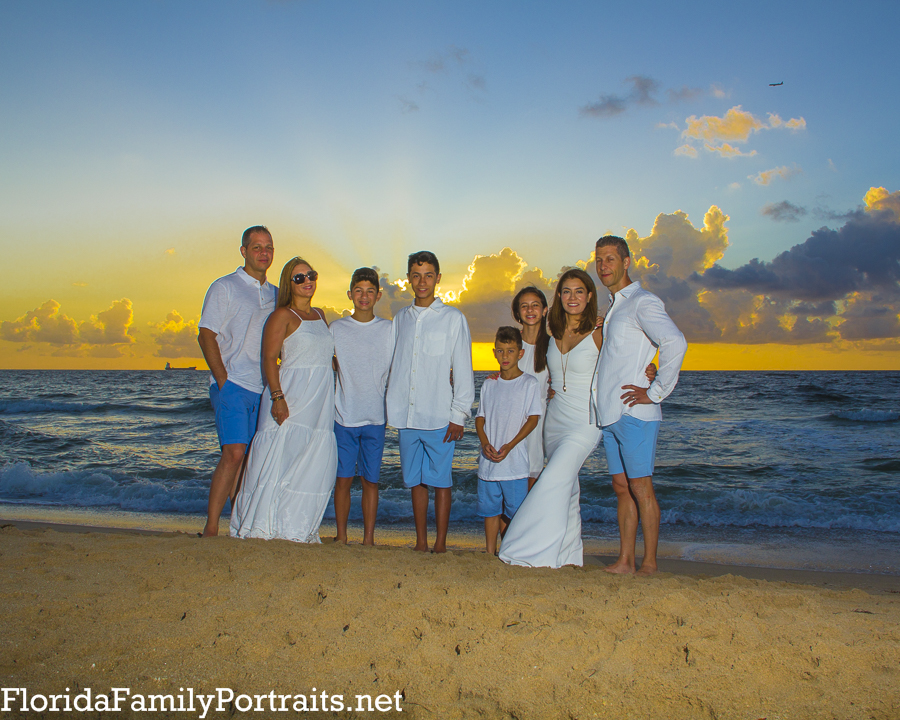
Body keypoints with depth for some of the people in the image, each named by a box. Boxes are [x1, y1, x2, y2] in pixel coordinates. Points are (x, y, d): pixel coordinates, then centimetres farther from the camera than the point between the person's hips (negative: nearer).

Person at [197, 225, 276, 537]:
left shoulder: (276, 295, 18)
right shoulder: (224, 287, 1)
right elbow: (206, 335, -5)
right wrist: (223, 379, -12)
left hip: (262, 390, 6)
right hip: (231, 385, -5)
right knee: (234, 452, -16)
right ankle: (210, 529, -10)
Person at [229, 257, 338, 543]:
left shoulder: (320, 315, 19)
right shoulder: (283, 315, -3)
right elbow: (269, 358, -11)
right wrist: (277, 397, -21)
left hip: (320, 404, 7)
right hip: (291, 399, -7)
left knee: (314, 466, 6)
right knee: (279, 461, -8)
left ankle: (299, 529, 16)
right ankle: (264, 529, 3)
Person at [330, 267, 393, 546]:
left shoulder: (389, 329, 4)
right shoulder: (337, 328, 5)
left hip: (375, 418, 0)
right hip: (344, 417, 1)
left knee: (371, 480, 5)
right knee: (343, 478, 4)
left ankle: (369, 538, 15)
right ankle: (341, 535, 17)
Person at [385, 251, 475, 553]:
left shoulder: (453, 318, 2)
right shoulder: (400, 319, 14)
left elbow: (463, 369, -1)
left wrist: (458, 415, -6)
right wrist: (392, 408, 12)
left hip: (439, 416, -4)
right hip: (406, 415, 4)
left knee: (441, 480, 1)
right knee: (416, 480, 9)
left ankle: (440, 544, 10)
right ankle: (420, 542, 18)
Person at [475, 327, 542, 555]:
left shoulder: (529, 383, -1)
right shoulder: (489, 385, 11)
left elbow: (533, 419, -5)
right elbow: (480, 417, 11)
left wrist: (509, 446, -14)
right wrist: (485, 443, -7)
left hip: (515, 461, -4)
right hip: (488, 461, 4)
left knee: (512, 512, -1)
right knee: (490, 510, 10)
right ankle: (490, 554, 19)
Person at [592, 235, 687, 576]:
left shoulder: (643, 302, -8)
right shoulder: (613, 307, 21)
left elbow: (675, 343, -24)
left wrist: (656, 392, -20)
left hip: (634, 412, -9)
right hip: (609, 413, 9)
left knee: (641, 488, -3)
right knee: (622, 488, 10)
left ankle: (649, 563, 6)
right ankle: (625, 560, 16)